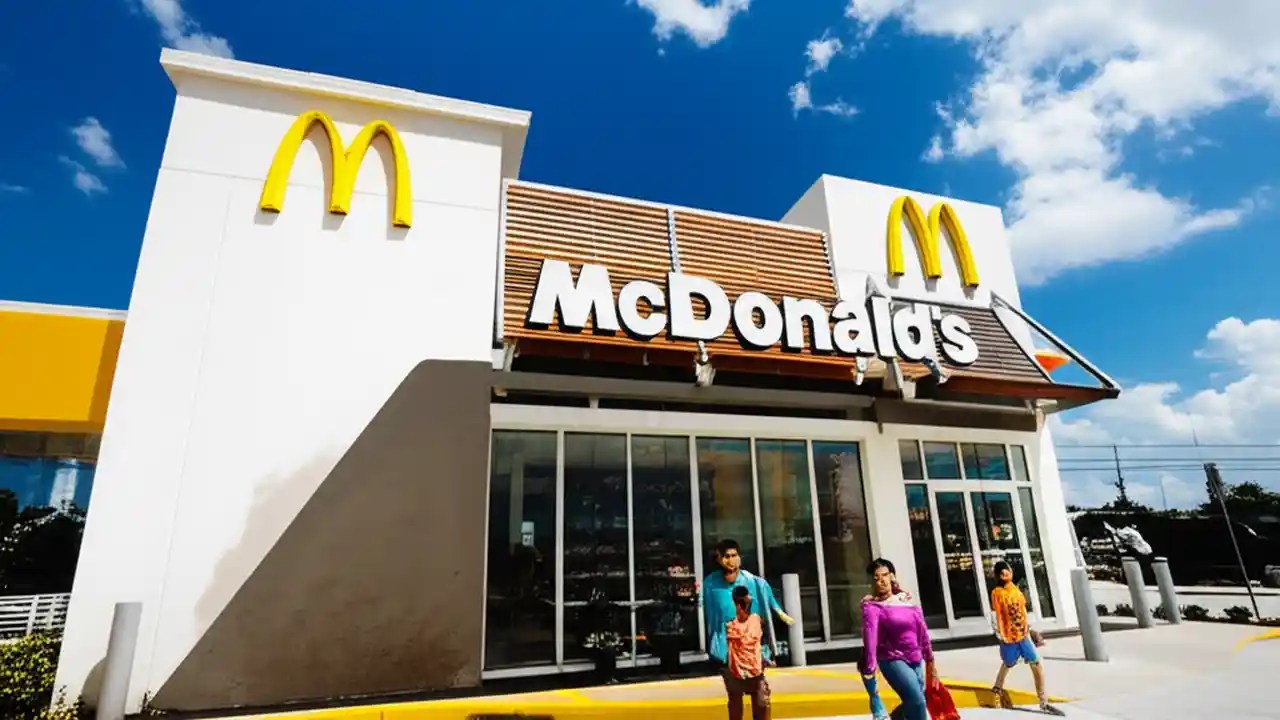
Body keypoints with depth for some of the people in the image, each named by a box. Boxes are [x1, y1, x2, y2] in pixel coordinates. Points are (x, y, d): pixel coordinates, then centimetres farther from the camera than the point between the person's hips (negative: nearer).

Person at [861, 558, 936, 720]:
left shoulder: (906, 599, 4)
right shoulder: (871, 606, -13)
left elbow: (922, 631, 12)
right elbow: (870, 635, -27)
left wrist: (930, 661, 16)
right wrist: (869, 668, -37)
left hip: (916, 660, 6)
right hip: (893, 661, -6)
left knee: (911, 705, 13)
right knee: (917, 702, -17)